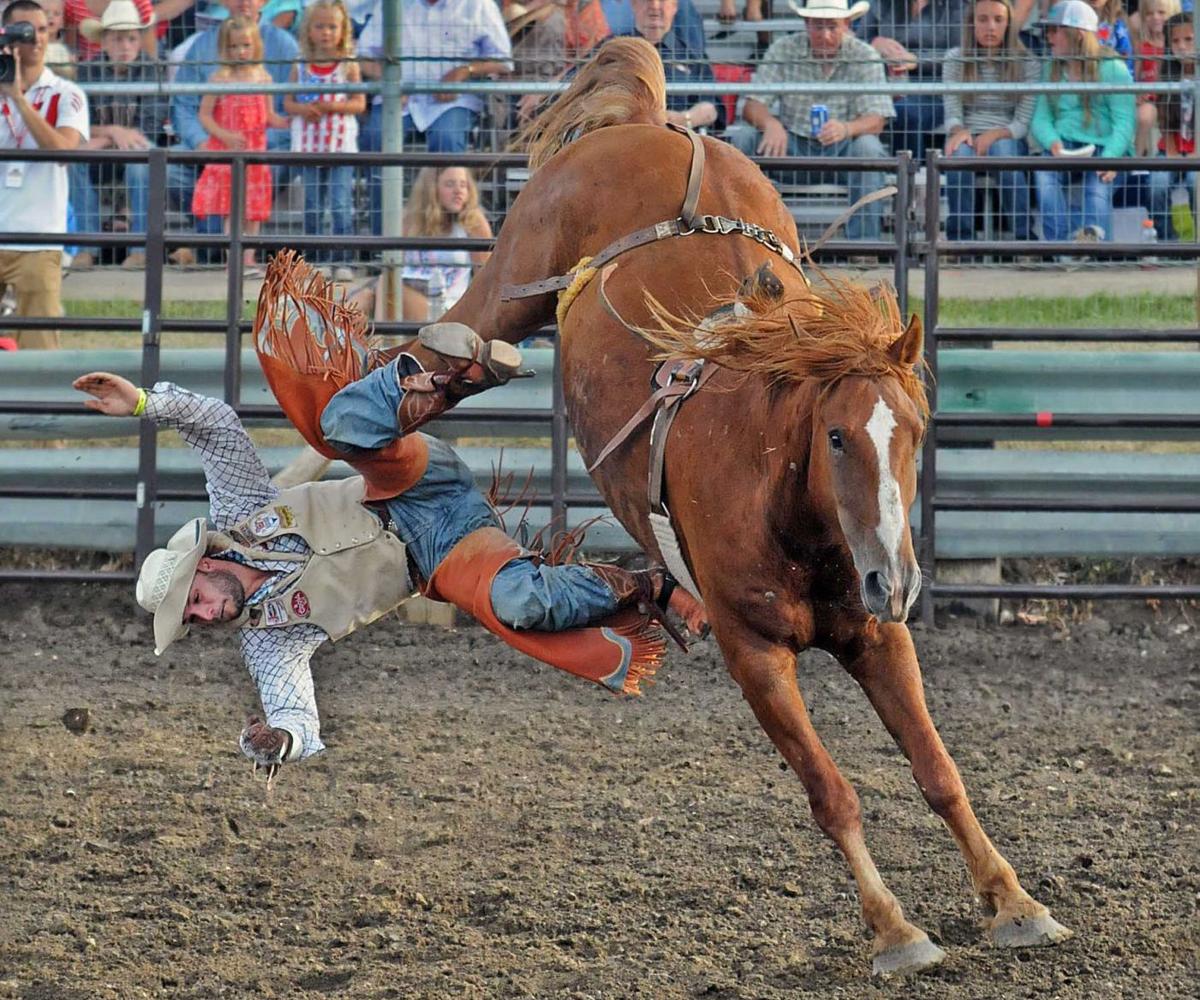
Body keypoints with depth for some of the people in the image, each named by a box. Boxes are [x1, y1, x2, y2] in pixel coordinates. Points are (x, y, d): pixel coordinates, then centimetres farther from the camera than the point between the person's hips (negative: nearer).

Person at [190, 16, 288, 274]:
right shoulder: (220, 78, -5)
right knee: (231, 210, -5)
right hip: (226, 154, -4)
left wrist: (290, 122, -6)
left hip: (255, 153, 4)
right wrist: (226, 136, -20)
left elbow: (268, 117, 11)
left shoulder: (262, 78, 6)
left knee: (254, 211, 6)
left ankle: (248, 259, 12)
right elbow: (205, 115, -7)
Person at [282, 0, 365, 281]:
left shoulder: (348, 66, -1)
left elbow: (360, 103, -1)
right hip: (310, 143, 3)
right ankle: (316, 260, 16)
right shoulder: (301, 68, 6)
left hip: (341, 143, -3)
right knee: (312, 205, 8)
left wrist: (335, 106, -18)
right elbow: (287, 102, 9)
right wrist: (302, 108, -13)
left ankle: (342, 261, -6)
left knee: (341, 203, -9)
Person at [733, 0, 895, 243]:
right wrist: (770, 123, -34)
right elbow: (752, 106, -9)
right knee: (741, 139, -24)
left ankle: (865, 240, -29)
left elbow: (876, 120, -15)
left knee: (868, 147, -34)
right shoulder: (783, 51, -3)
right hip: (792, 144, 1)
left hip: (840, 149, -1)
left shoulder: (865, 57, -6)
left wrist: (846, 129, -39)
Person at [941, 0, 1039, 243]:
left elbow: (1022, 122, -2)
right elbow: (952, 112, 1)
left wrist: (994, 135, -22)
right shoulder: (955, 59, 8)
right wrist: (958, 130, -23)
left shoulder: (1025, 64, 5)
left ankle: (1023, 236, -34)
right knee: (960, 152, -36)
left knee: (1003, 150, -37)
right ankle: (960, 237, -34)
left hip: (1008, 139, -1)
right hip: (968, 136, 1)